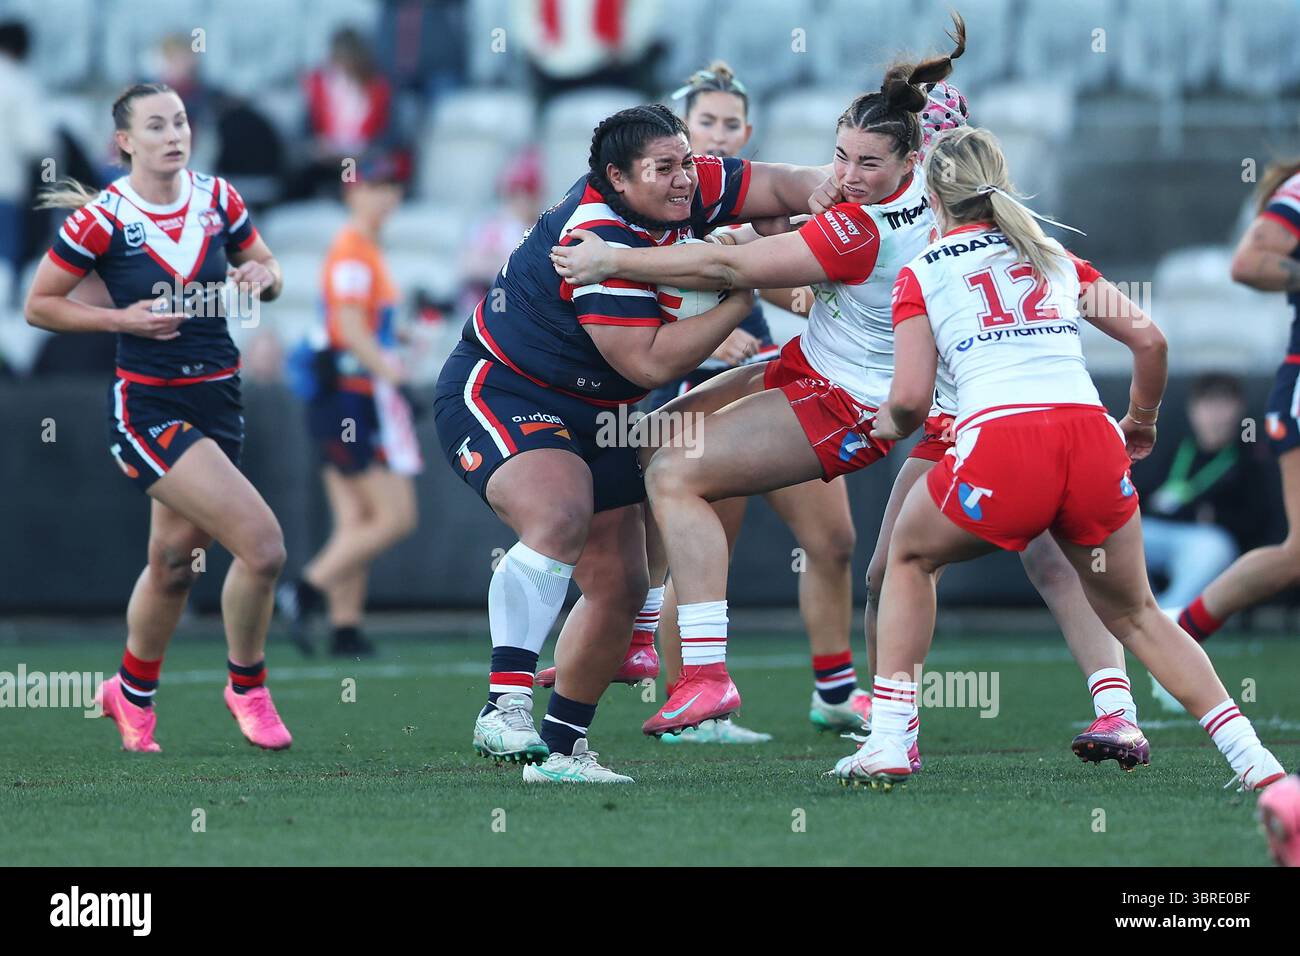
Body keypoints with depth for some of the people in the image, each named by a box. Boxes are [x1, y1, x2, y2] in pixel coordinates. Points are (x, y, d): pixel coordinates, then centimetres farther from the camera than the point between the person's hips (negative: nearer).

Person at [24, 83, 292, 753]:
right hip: (148, 408, -6)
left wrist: (259, 275, -8)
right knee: (262, 545, -17)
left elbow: (267, 270, 15)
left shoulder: (217, 198, 1)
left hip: (217, 398, 6)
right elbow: (38, 305, -4)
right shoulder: (101, 219, -12)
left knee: (175, 561, 13)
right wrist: (122, 318, -16)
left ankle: (132, 695, 36)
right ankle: (246, 686, 5)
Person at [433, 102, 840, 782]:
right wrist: (743, 298, -27)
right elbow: (651, 363, -30)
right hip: (498, 394, -9)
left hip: (589, 419, 9)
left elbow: (787, 186, 2)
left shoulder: (685, 190, -6)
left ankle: (561, 747, 18)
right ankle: (506, 704, -35)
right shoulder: (598, 239, -29)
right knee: (561, 517, -36)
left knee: (619, 587, 5)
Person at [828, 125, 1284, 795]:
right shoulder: (1054, 257, 24)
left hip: (1000, 444, -3)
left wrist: (889, 425, 27)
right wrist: (1142, 420, 35)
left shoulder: (922, 273, 14)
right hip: (1092, 442, 3)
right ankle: (1252, 758, 9)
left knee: (909, 557, 27)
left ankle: (887, 745, 18)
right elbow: (1149, 340, 18)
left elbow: (912, 398, 4)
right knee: (1133, 613, 23)